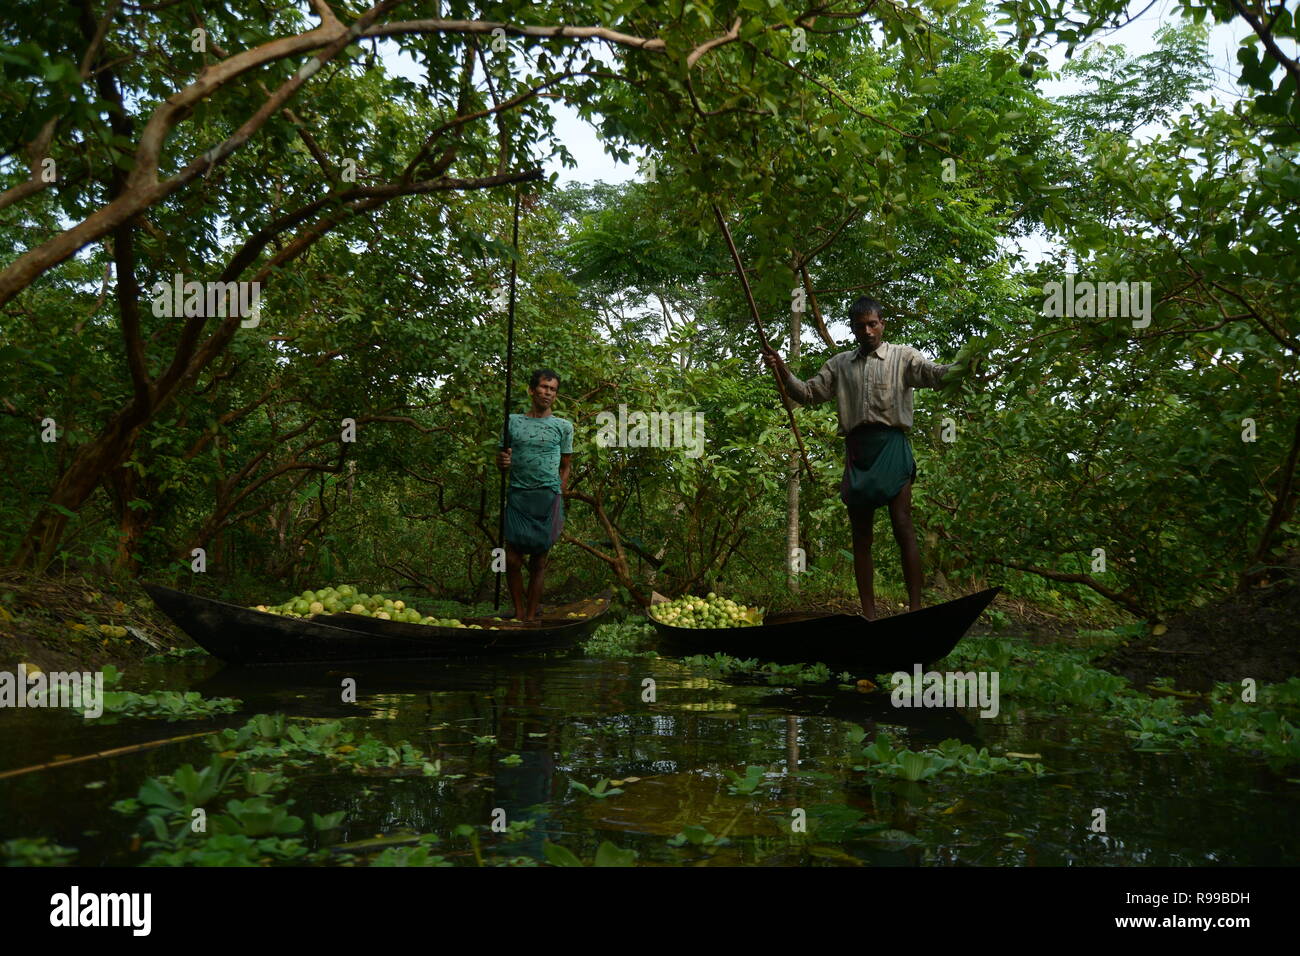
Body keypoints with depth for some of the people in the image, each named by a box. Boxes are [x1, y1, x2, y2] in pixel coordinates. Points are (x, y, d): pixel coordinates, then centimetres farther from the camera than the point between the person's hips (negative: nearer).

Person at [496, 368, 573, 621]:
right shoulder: (513, 422, 11)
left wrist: (558, 501, 3)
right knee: (513, 559, -5)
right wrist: (502, 462, -8)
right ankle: (519, 613, 9)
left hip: (548, 497, -1)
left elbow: (565, 467, 10)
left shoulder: (563, 427, 9)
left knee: (538, 560, 2)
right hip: (518, 496, 1)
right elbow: (501, 461, 16)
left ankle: (531, 615, 9)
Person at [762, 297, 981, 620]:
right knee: (860, 535, 4)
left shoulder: (903, 357, 7)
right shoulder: (839, 364, 18)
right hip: (856, 448, 4)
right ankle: (868, 615, 9)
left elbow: (937, 375, -7)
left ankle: (915, 609, -9)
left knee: (902, 527, -11)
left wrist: (960, 367, -29)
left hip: (891, 446, -4)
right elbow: (808, 393, 16)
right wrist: (783, 373, -1)